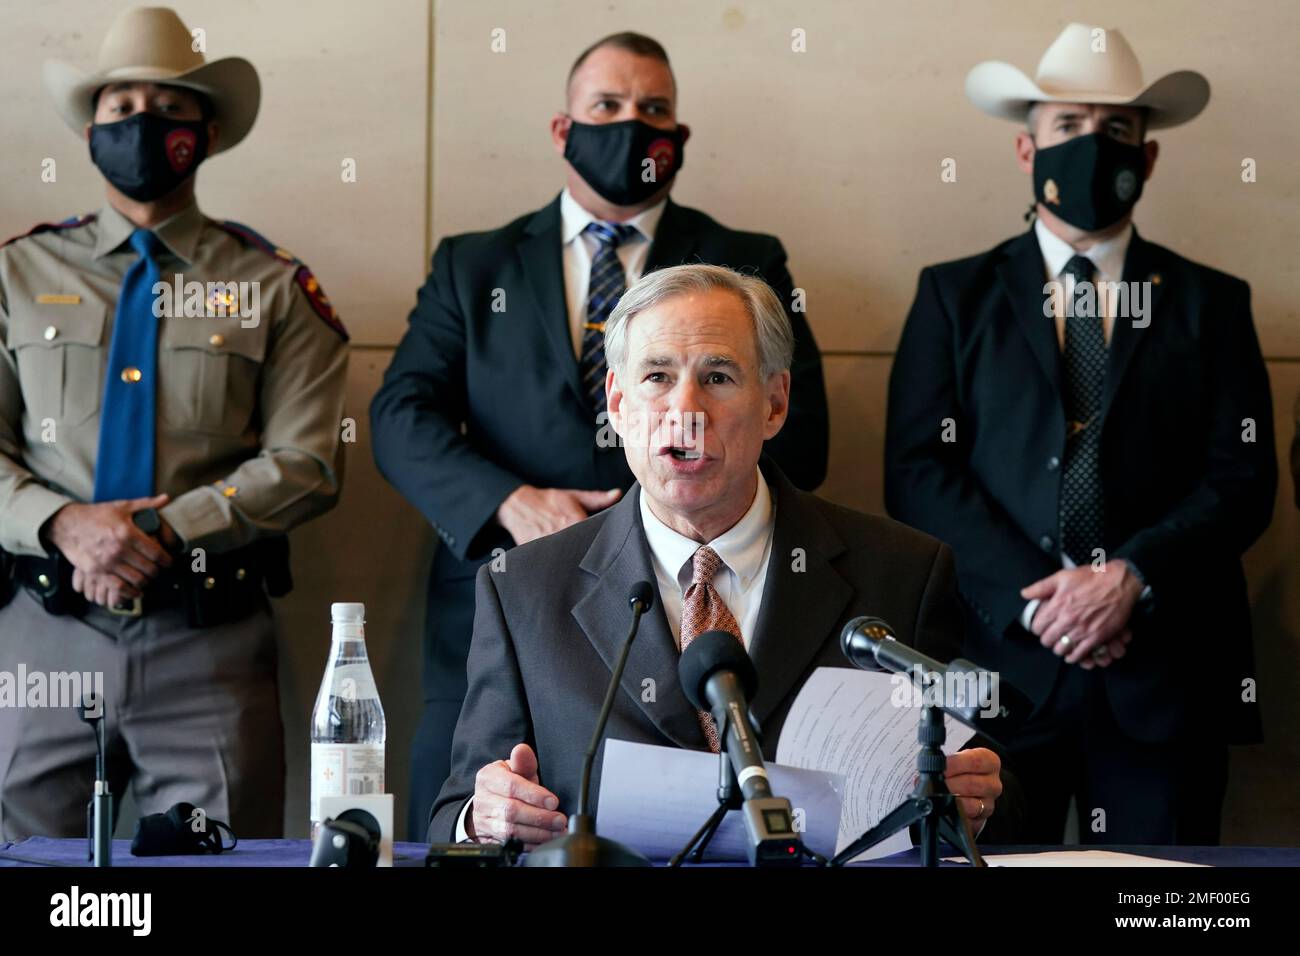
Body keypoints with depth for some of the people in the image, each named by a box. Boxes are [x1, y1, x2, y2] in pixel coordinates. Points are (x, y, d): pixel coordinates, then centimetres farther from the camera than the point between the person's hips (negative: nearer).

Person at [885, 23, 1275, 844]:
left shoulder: (1211, 304, 11)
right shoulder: (956, 295, 10)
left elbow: (1244, 479, 3)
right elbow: (918, 471, 0)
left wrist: (1131, 577, -14)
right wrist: (1033, 595, -12)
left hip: (1165, 678, 1)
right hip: (998, 661, 0)